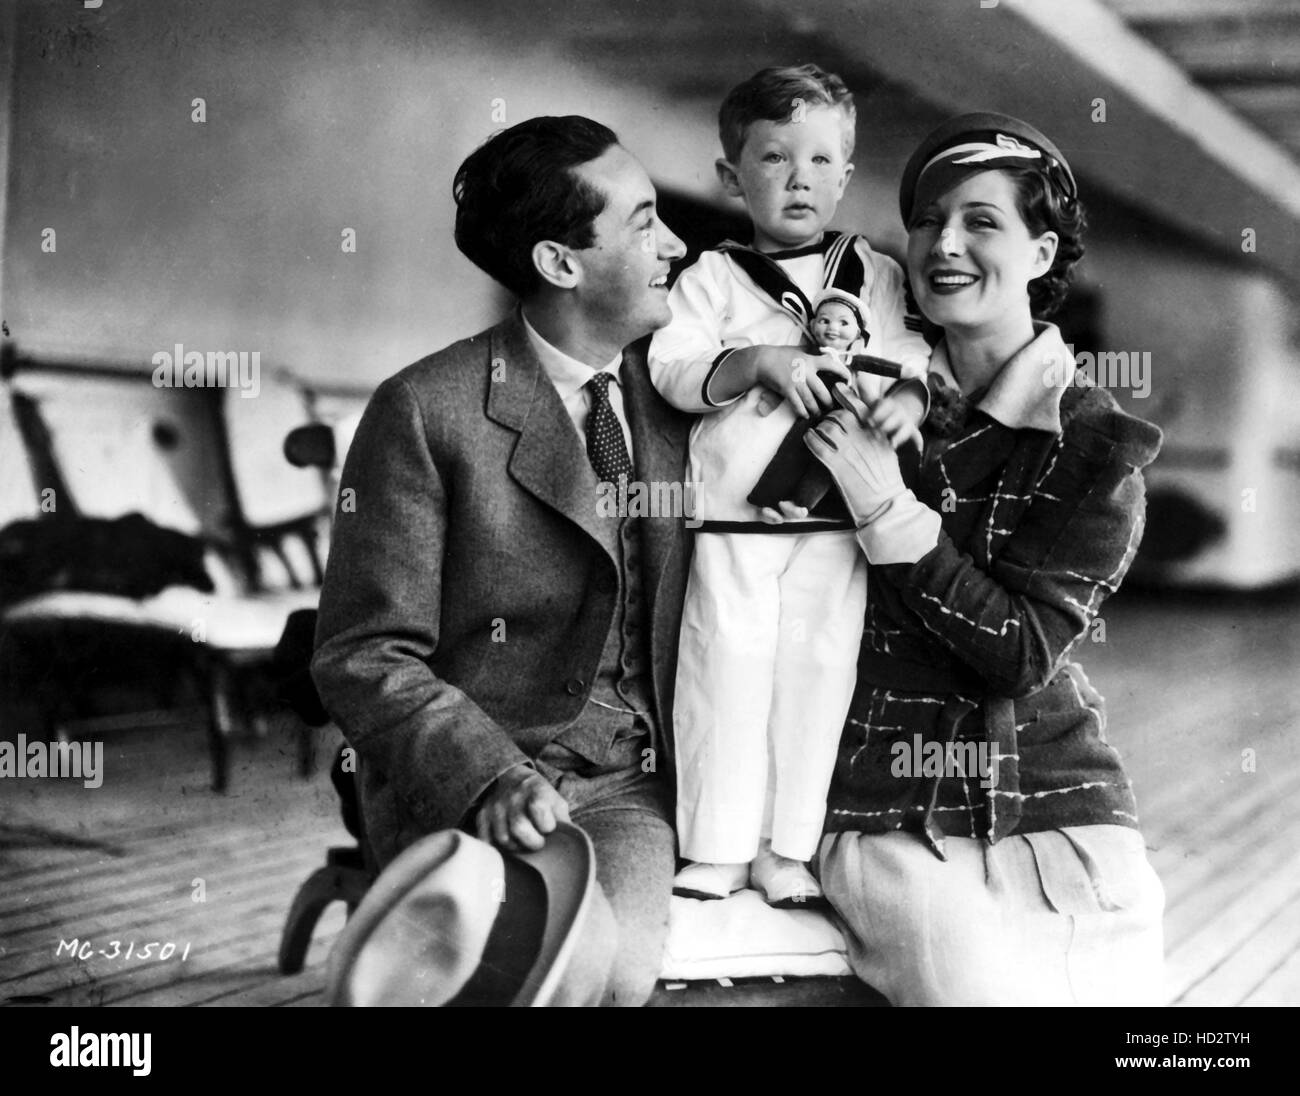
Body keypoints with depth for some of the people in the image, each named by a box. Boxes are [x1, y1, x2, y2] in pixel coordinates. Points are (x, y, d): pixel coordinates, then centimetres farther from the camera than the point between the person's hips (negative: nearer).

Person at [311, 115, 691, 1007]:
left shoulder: (673, 393, 11)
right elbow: (365, 658, -8)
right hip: (464, 790, -4)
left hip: (631, 789, 4)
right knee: (578, 951, -33)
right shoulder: (426, 412, -6)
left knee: (620, 957, -28)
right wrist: (490, 778, -21)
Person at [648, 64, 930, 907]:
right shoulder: (713, 278, 5)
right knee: (728, 671, 0)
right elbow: (673, 368, -7)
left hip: (838, 519, 2)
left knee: (817, 670, 4)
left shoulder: (881, 277, 12)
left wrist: (910, 397, -12)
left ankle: (788, 847, 15)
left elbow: (919, 358, 10)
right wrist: (761, 362, -20)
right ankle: (719, 848, 12)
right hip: (732, 519, -2)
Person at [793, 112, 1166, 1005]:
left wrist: (891, 513, -16)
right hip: (892, 818, -1)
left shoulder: (1096, 446, 0)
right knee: (989, 989, -23)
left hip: (1060, 805, 1)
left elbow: (1024, 654, -8)